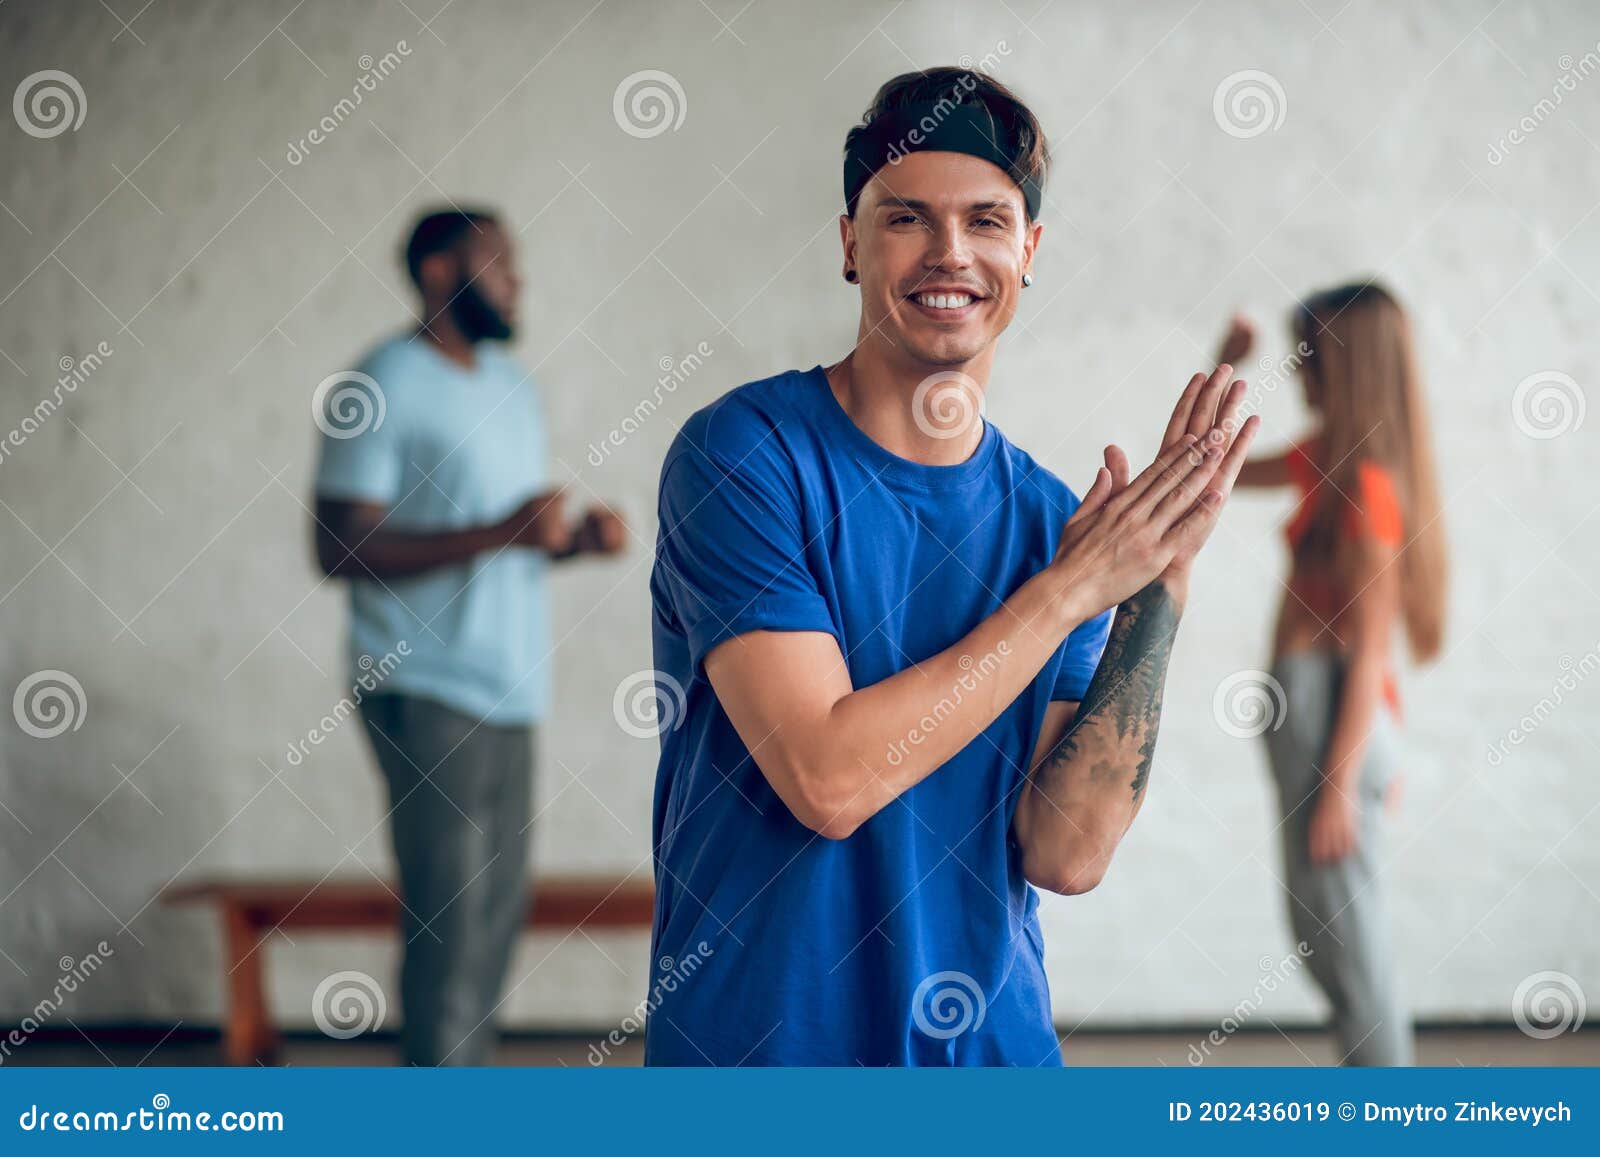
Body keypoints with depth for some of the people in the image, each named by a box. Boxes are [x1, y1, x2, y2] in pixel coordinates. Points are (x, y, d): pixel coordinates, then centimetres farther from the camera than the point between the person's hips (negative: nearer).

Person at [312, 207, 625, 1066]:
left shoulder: (510, 384, 16)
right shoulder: (383, 384, -10)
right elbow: (341, 545, -17)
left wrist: (577, 538, 1)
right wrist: (500, 535, -22)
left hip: (506, 691, 8)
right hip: (428, 692, -8)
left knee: (499, 902, 11)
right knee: (446, 920, -7)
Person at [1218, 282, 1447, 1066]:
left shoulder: (1368, 485, -16)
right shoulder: (1328, 461, 10)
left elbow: (1367, 649, -17)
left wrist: (1339, 782, -18)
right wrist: (1225, 372, 13)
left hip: (1332, 711, -9)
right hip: (1306, 704, 9)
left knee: (1345, 929, -3)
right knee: (1319, 925, 16)